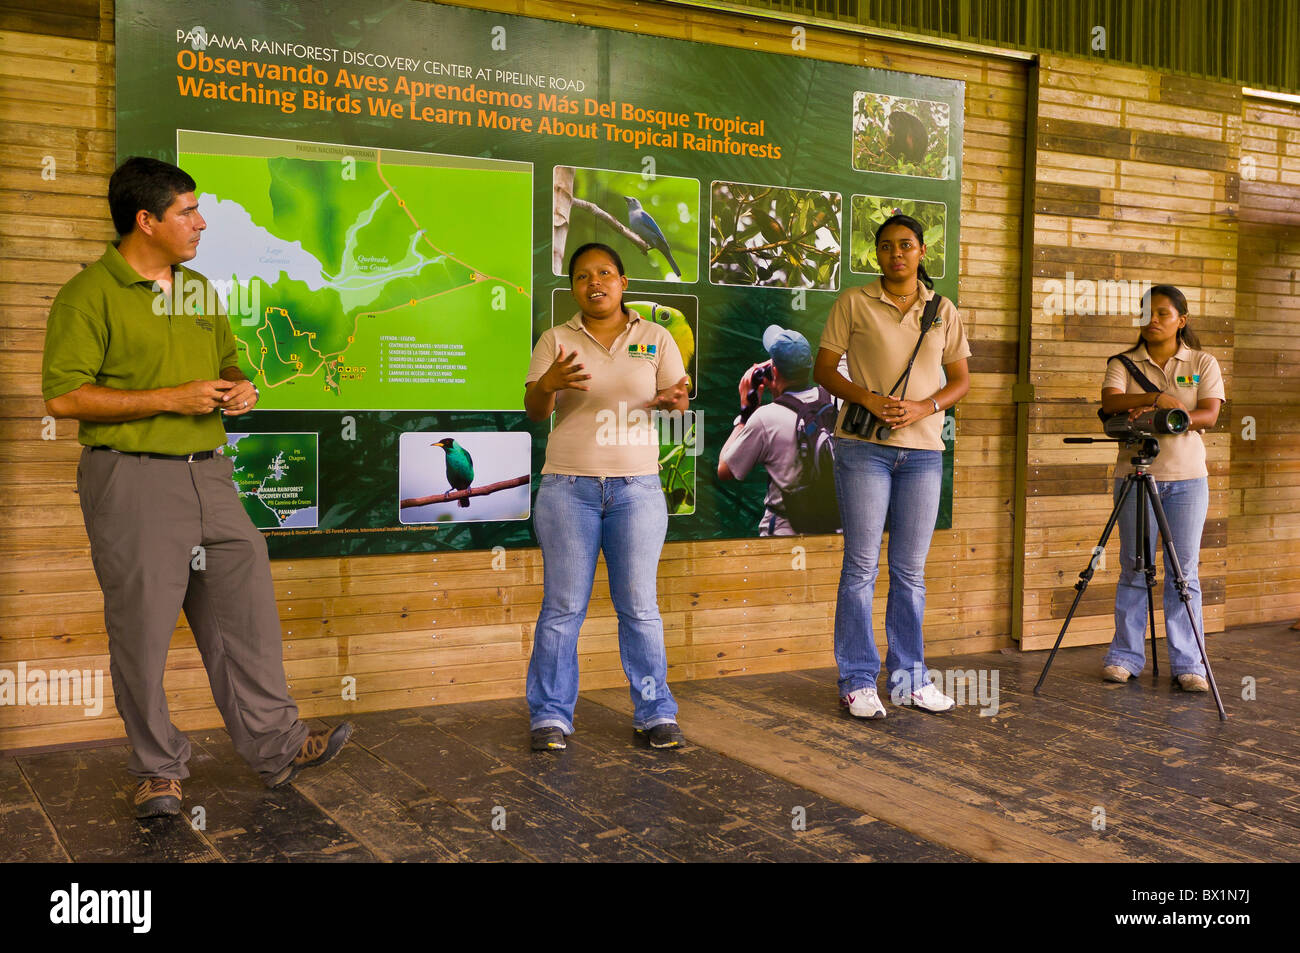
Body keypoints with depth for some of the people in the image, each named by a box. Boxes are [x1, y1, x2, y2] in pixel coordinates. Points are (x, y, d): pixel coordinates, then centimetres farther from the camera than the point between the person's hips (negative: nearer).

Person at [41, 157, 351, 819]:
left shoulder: (199, 291, 16)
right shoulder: (90, 294, -7)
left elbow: (227, 362, 29)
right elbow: (62, 396, -14)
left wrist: (239, 390, 5)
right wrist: (169, 398, -17)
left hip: (209, 476, 7)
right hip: (131, 479, -6)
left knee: (245, 608, 7)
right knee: (142, 627, 0)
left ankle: (274, 746, 17)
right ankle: (158, 769, 15)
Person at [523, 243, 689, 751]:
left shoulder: (655, 337, 7)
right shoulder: (556, 340, 5)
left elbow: (680, 399, 1)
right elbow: (533, 410, -2)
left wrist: (671, 399, -23)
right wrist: (548, 383, -24)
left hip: (637, 487, 0)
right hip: (568, 486, 0)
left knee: (639, 605, 3)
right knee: (563, 606, 2)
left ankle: (655, 712, 13)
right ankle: (550, 714, 11)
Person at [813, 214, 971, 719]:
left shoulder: (944, 311, 11)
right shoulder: (853, 303, 3)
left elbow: (960, 379, 12)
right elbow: (823, 368, 2)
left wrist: (923, 407, -8)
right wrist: (869, 399, -14)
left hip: (923, 449, 3)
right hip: (863, 446, -3)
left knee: (911, 570, 8)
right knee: (861, 565, -2)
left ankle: (909, 677, 18)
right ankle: (857, 681, 6)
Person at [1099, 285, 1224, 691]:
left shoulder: (1203, 363, 7)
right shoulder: (1122, 363, 7)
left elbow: (1209, 414, -7)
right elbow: (1110, 402, -12)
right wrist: (1156, 398, -26)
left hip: (1187, 477, 0)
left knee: (1184, 572, 0)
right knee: (1133, 569, 4)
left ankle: (1188, 665, 5)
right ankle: (1126, 656, 13)